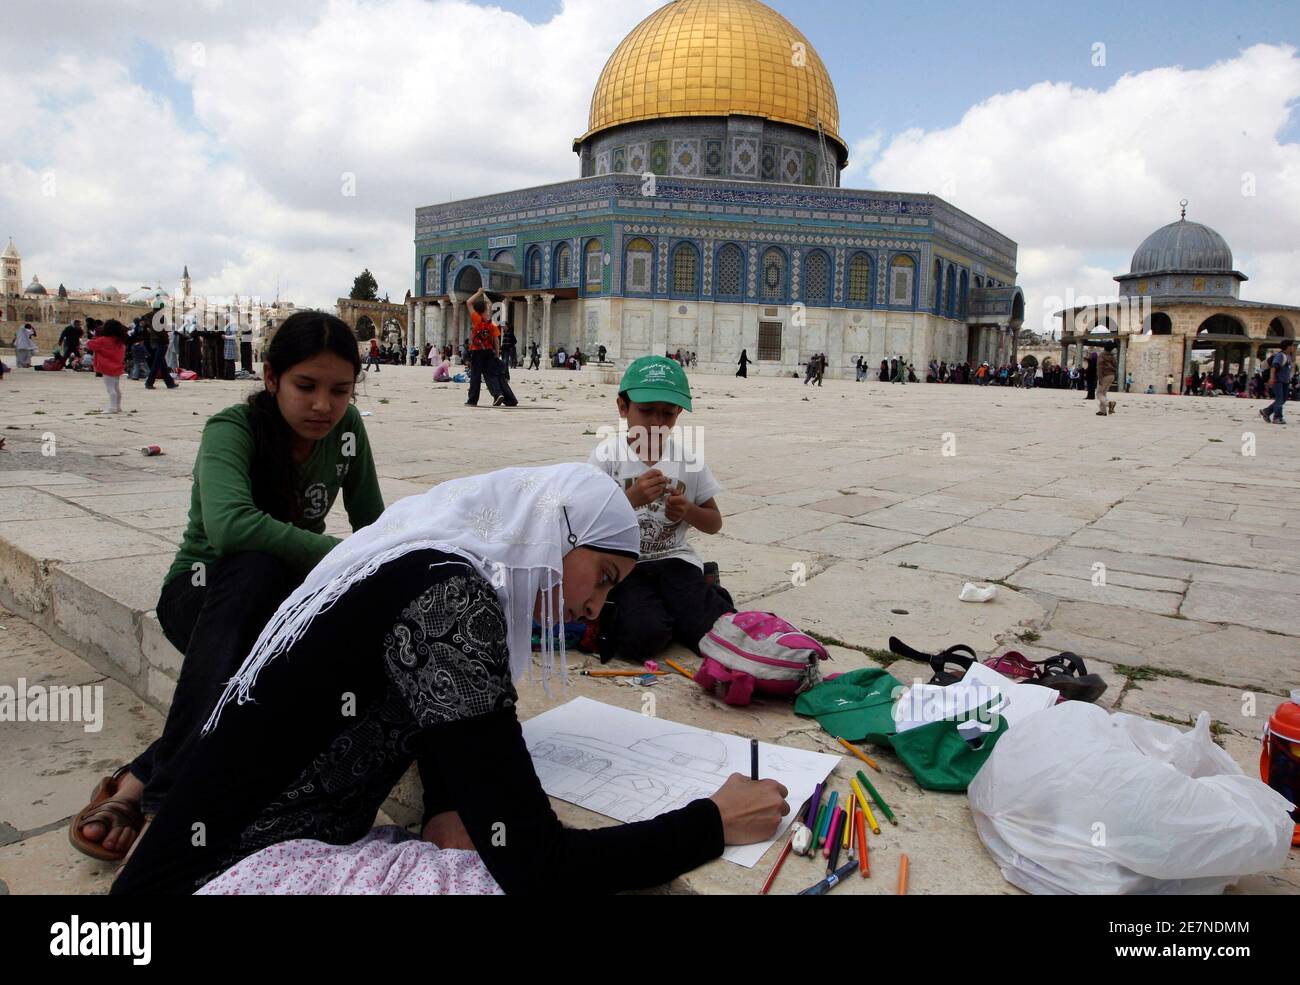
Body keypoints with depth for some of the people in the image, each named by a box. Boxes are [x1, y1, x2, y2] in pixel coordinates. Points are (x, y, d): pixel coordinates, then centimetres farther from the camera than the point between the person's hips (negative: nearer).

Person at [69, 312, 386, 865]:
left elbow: (373, 525, -1)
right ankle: (162, 787, -35)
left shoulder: (345, 428, -8)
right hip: (203, 594, -4)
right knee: (259, 567, -41)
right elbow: (229, 525, -43)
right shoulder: (232, 429, -22)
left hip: (283, 594, 4)